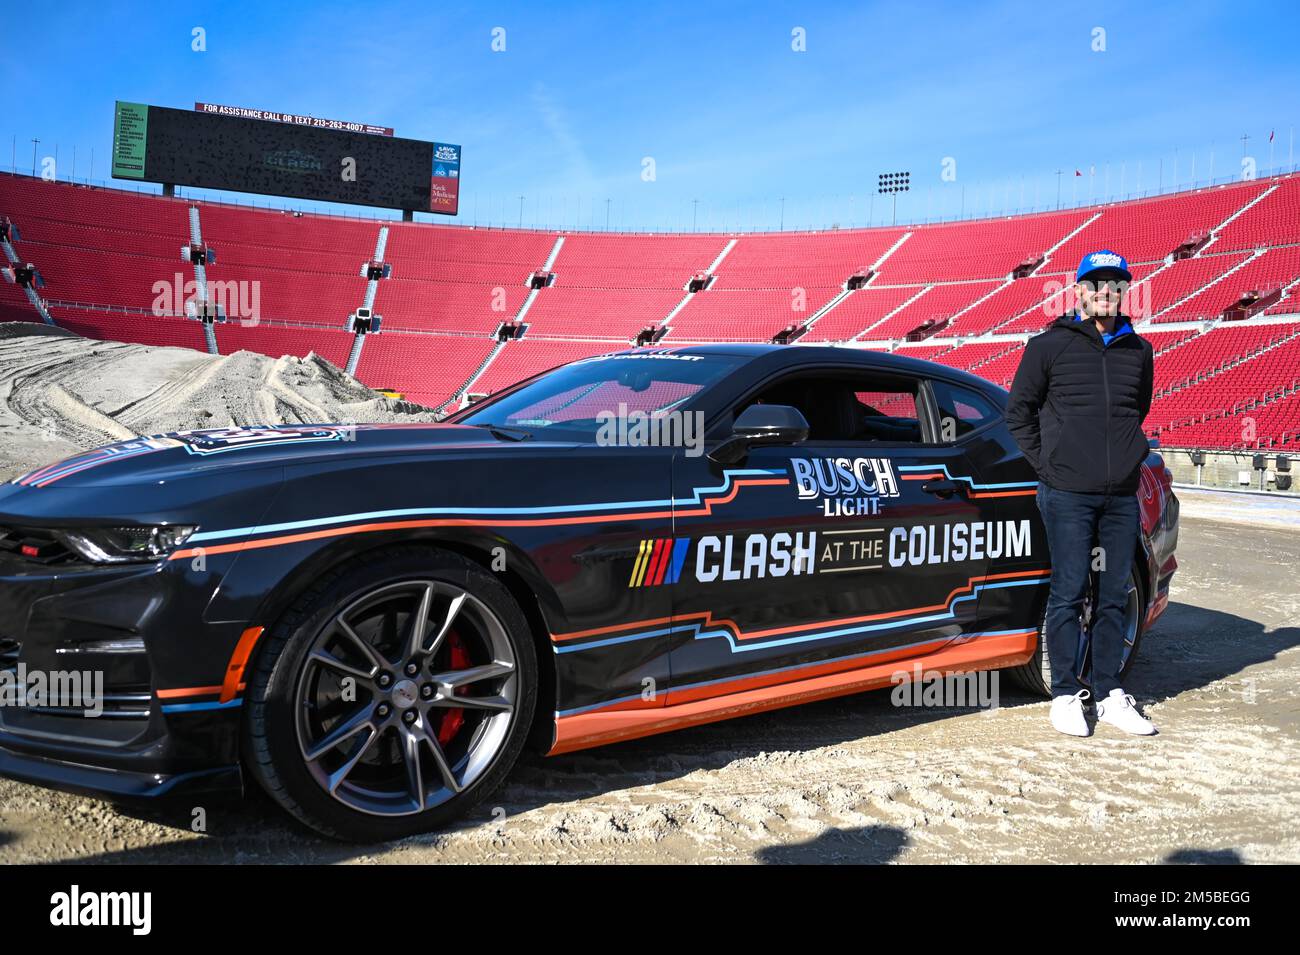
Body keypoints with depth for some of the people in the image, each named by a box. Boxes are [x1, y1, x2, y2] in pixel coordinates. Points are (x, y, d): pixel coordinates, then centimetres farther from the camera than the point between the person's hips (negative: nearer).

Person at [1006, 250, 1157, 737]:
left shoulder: (1138, 350, 11)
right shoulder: (1050, 345, -1)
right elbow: (1019, 410, 3)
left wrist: (1127, 457, 12)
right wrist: (1046, 465, -2)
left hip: (1122, 495, 4)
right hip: (1068, 494, -4)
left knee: (1114, 597, 9)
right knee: (1069, 595, -1)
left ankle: (1109, 694, 20)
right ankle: (1066, 695, 9)